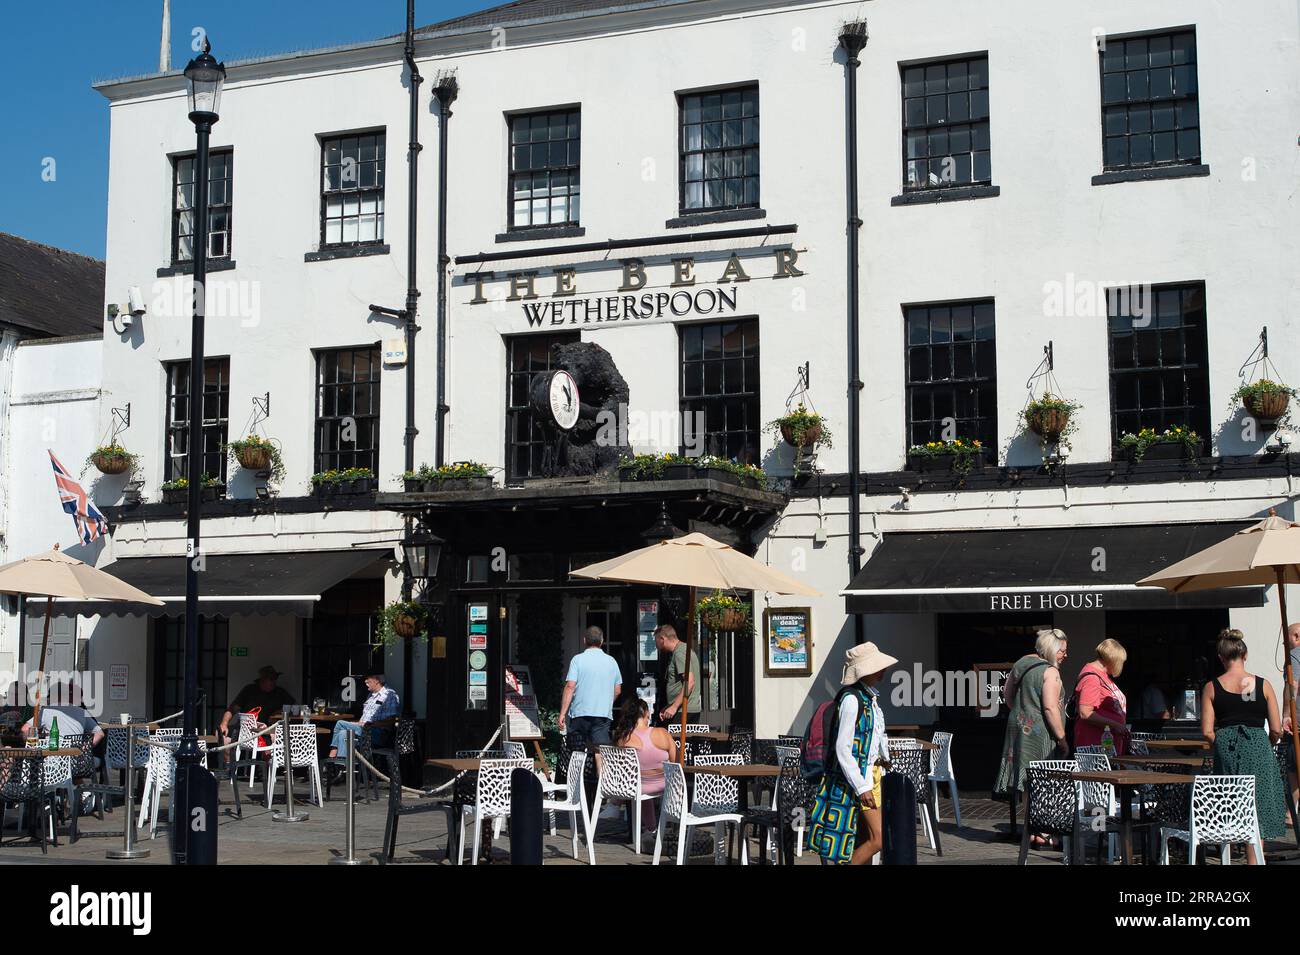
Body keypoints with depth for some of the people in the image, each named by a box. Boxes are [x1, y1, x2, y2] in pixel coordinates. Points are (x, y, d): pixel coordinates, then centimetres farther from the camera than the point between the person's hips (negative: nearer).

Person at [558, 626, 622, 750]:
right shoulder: (611, 661, 8)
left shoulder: (578, 659, -3)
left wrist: (562, 713, -8)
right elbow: (617, 690, 13)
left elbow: (570, 687, -10)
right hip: (604, 714, 2)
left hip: (580, 713, -2)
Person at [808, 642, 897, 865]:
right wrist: (862, 787, -22)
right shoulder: (852, 699, -18)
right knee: (878, 838, -12)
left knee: (864, 842, 11)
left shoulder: (870, 697, 11)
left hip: (871, 774, 9)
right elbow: (843, 750, -21)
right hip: (854, 777, -9)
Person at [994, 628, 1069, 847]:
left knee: (1019, 779, 13)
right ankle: (1038, 833, -4)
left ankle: (1017, 828, 22)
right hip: (1039, 733, -8)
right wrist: (1062, 739, -16)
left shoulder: (1022, 663, 11)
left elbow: (1007, 693, 21)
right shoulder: (1050, 672, -14)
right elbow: (1050, 708, -21)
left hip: (1018, 727, 8)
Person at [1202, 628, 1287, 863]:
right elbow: (1276, 730, -1)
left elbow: (1207, 731, -4)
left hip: (1226, 754, 1)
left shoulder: (1211, 688, -1)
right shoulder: (1263, 685, -2)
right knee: (1257, 810, 7)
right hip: (1258, 750, -1)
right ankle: (1254, 860, 6)